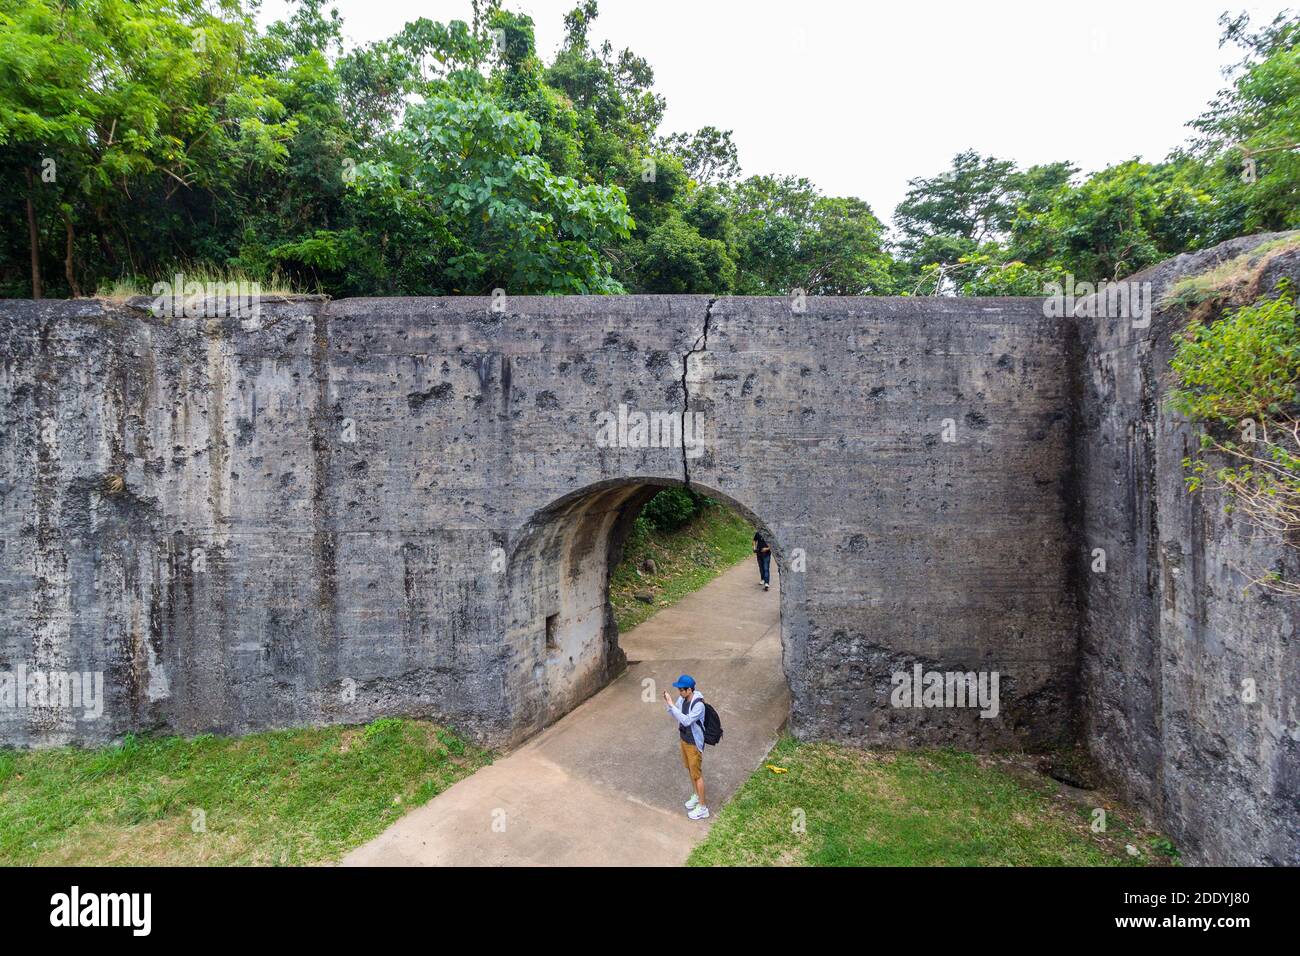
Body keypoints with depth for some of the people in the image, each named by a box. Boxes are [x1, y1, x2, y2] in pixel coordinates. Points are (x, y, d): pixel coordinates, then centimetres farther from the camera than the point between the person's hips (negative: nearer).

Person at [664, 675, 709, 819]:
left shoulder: (698, 705, -32)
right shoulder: (683, 699, -8)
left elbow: (686, 721, -40)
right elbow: (675, 714, 3)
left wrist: (671, 704, -41)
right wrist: (668, 702, -18)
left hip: (694, 743, -8)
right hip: (684, 740, 8)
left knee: (697, 774, 6)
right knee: (690, 770, 24)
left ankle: (703, 807, 23)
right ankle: (697, 795, 45)